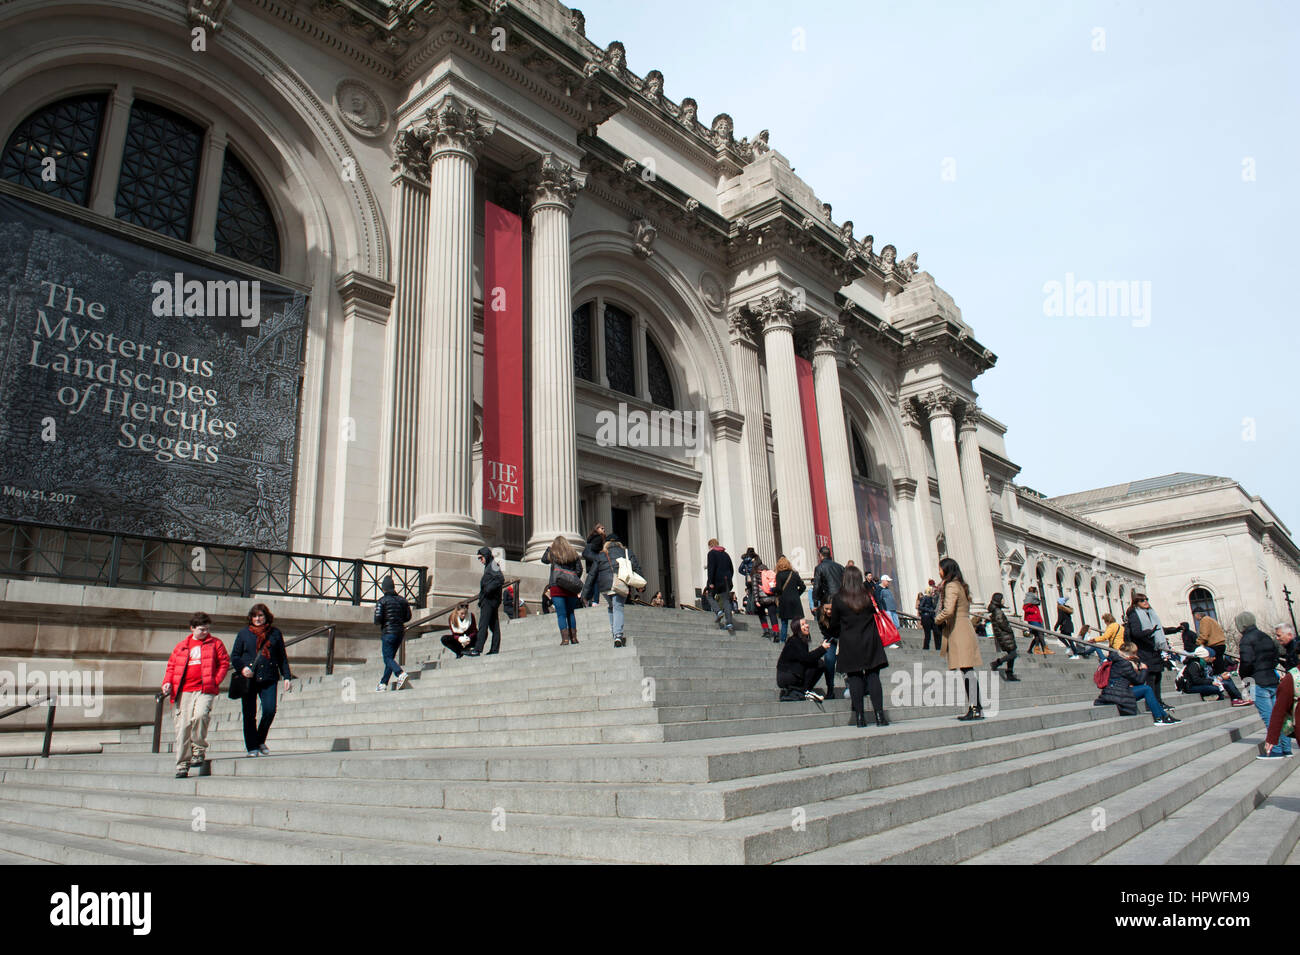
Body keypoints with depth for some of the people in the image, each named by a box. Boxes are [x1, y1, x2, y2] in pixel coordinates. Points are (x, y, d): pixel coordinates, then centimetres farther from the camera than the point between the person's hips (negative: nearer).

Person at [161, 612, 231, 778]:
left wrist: (215, 681, -4)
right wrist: (167, 682, 2)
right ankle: (182, 765, 6)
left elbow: (224, 663, 8)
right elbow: (171, 666, 20)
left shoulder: (215, 644, 11)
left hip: (205, 690, -2)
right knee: (183, 726, -2)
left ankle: (199, 749, -5)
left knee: (200, 715, -26)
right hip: (184, 691, 2)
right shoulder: (180, 646, 18)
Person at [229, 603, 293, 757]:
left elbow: (282, 657, 14)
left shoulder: (275, 633, 11)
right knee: (249, 715, 1)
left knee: (270, 710, -11)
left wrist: (287, 676, 7)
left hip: (269, 680, 0)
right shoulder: (244, 633, 9)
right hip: (248, 679, 0)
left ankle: (260, 741, 12)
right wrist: (242, 668, -10)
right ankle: (252, 748, 11)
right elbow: (234, 656, 10)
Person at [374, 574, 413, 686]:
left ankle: (401, 674, -29)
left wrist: (378, 623, 8)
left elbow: (377, 619, -13)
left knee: (388, 658, -5)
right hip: (400, 632, 6)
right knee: (391, 657, 14)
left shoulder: (382, 601, -7)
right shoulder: (402, 599, 9)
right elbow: (408, 616, 10)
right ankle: (383, 683, 17)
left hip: (388, 632, -6)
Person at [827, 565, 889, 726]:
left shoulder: (838, 599, -4)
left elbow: (834, 624, 1)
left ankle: (859, 717, 0)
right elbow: (875, 614, 10)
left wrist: (833, 635, 21)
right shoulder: (868, 597, 1)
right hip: (870, 642, 2)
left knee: (854, 678, 2)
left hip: (849, 644, -1)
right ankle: (879, 715, -3)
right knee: (873, 676, 3)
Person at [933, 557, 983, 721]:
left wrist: (937, 619, -5)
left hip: (958, 632, -9)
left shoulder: (951, 586, -11)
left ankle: (974, 709, -12)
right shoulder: (960, 585, 18)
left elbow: (948, 610, -23)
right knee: (968, 672, 8)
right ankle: (975, 708, 9)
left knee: (967, 671, -11)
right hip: (965, 628, 9)